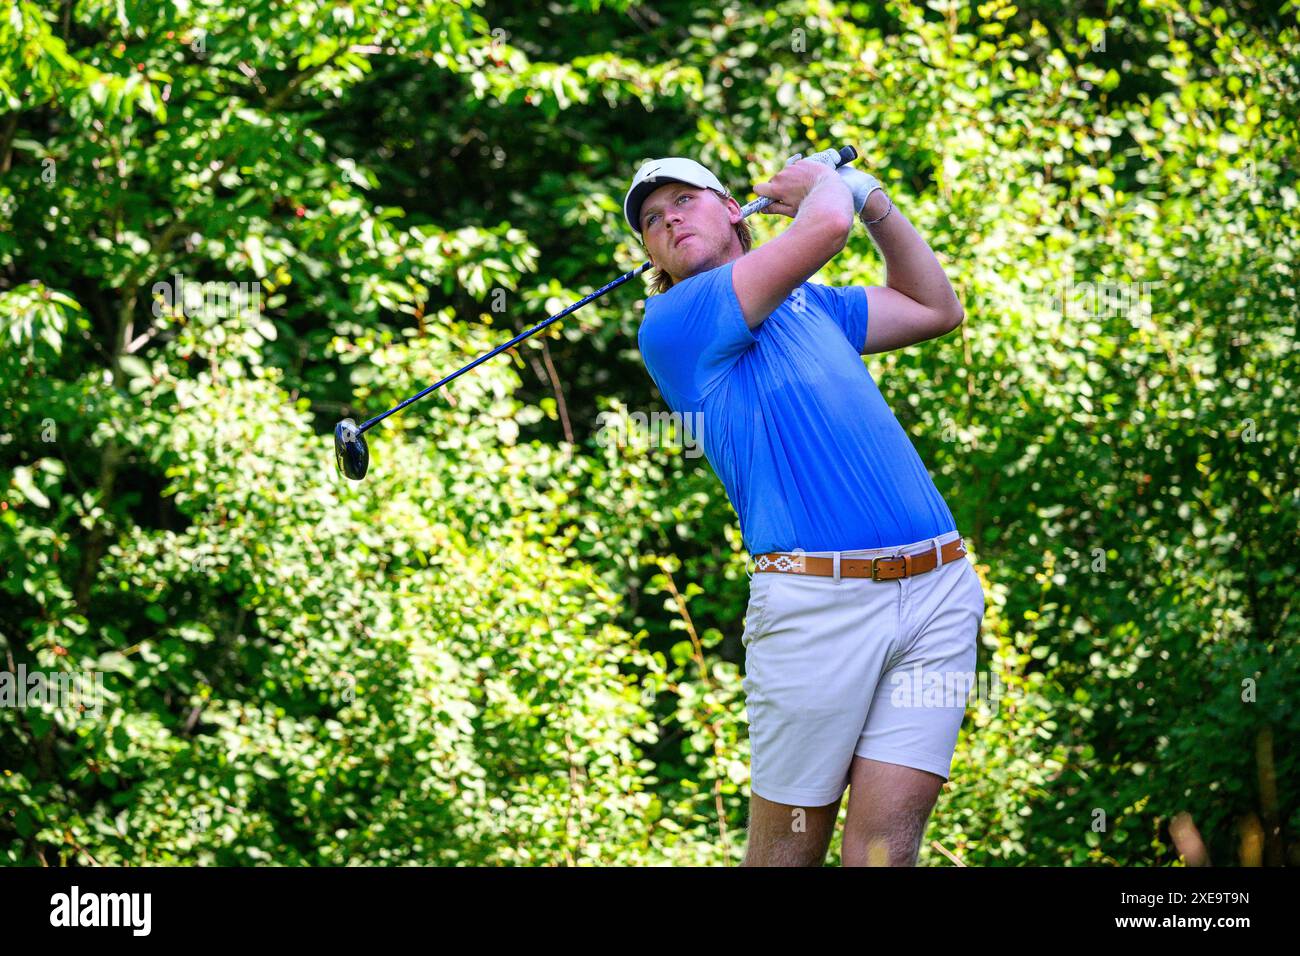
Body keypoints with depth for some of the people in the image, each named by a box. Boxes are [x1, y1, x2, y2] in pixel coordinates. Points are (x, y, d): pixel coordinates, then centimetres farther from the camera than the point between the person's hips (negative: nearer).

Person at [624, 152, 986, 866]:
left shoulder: (811, 304, 24)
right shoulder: (672, 324, 0)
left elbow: (937, 311, 36)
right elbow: (825, 226, -8)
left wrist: (876, 203, 25)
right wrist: (829, 184, 14)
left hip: (940, 591, 5)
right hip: (816, 601, -5)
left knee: (888, 840, -4)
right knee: (788, 847, -2)